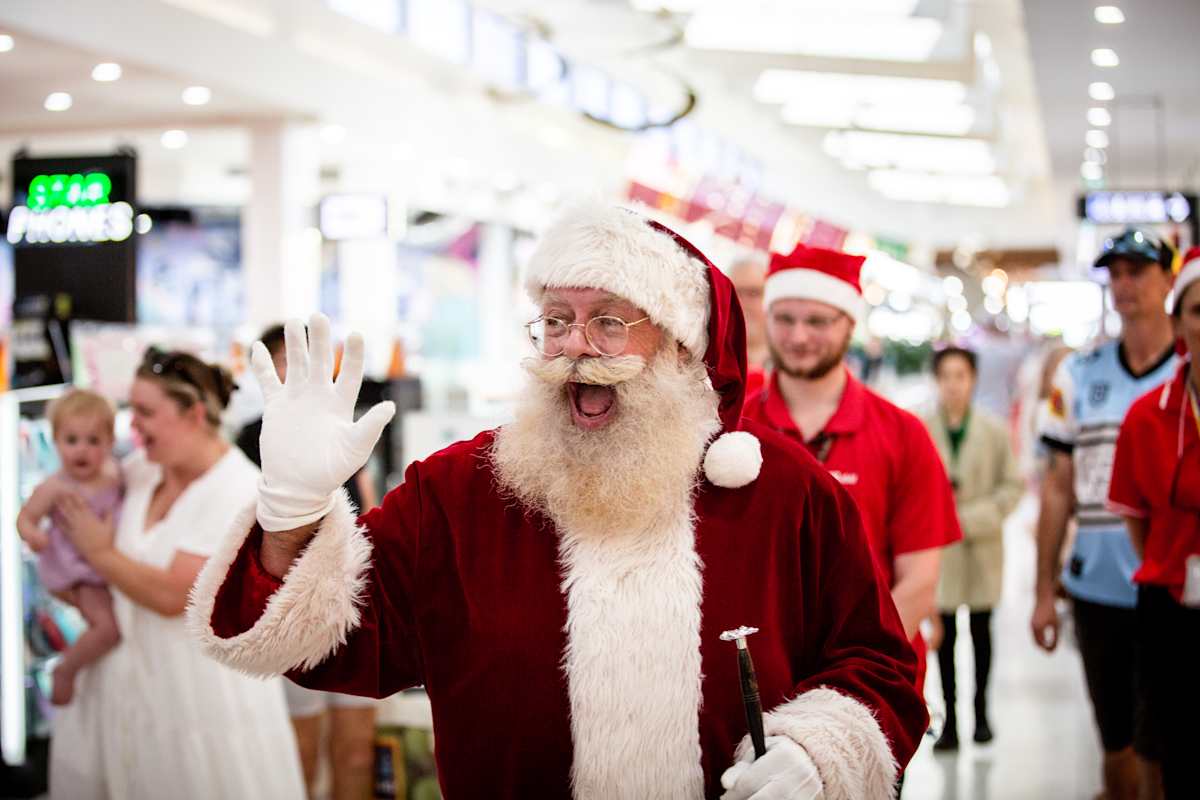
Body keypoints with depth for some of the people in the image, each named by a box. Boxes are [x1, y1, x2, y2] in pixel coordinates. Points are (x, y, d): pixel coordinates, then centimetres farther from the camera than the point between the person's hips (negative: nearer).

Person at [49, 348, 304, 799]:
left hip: (204, 685, -7)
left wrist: (101, 554, -10)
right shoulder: (144, 468, 2)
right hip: (133, 675, 7)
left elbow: (171, 595, -24)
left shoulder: (239, 493, -20)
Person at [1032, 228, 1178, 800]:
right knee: (1116, 745, 12)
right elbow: (1059, 487, 10)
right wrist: (1043, 592, 7)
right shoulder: (1078, 374, 8)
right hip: (1096, 591, 3)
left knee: (1157, 745, -2)